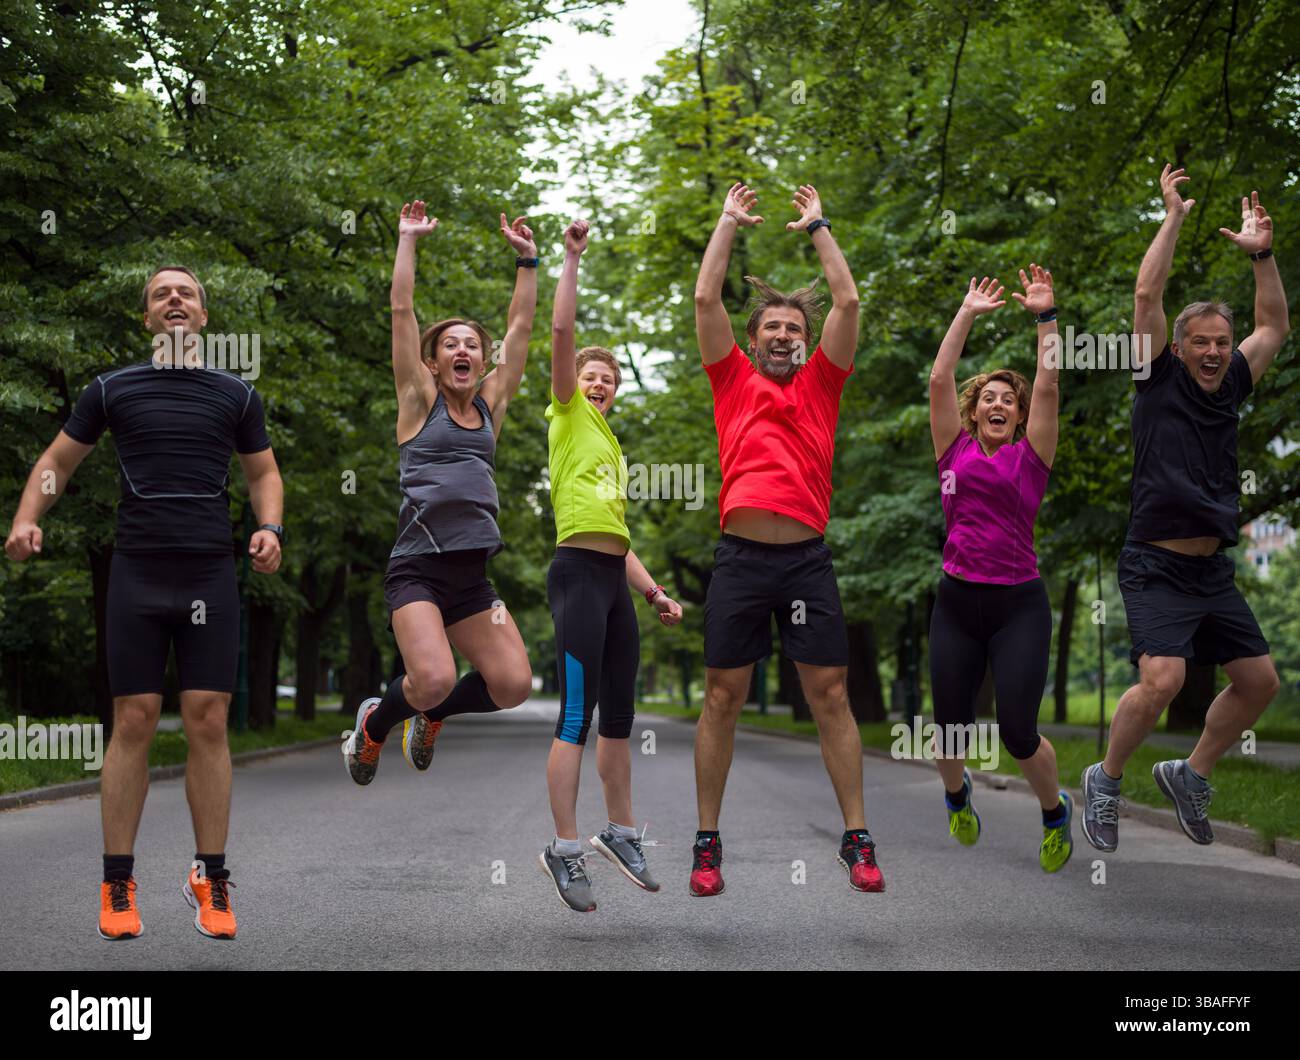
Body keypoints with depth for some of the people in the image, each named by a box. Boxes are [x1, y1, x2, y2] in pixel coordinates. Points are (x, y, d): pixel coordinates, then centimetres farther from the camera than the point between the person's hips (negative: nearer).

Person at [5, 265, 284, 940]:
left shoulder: (237, 396, 10)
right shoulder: (112, 390, 9)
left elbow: (263, 473, 19)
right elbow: (57, 461, 14)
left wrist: (270, 529, 0)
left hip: (211, 576, 1)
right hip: (136, 574, -1)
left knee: (207, 722, -3)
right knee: (134, 722, -3)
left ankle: (210, 880, 6)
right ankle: (118, 885, 4)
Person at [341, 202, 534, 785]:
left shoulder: (490, 405, 15)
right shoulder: (420, 401, 5)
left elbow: (520, 327, 17)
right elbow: (402, 311, 2)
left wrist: (526, 260, 18)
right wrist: (408, 239, 6)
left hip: (473, 575, 5)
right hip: (418, 567, -5)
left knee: (513, 683, -10)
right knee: (434, 680, -24)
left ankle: (430, 715, 20)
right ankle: (375, 723, 10)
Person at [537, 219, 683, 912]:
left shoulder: (613, 448, 27)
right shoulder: (567, 414, 8)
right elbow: (562, 331, -5)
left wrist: (655, 593, 21)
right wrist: (572, 258, -4)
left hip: (614, 580, 8)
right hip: (577, 573, -8)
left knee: (619, 715, 11)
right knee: (577, 713, -11)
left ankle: (619, 832, 22)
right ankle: (565, 849, -9)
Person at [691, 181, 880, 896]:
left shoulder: (819, 385, 15)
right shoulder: (733, 382, 14)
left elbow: (848, 301, 10)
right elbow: (705, 298, 9)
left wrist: (817, 226, 17)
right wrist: (729, 221, 17)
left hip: (806, 559, 0)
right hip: (740, 557, 0)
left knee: (830, 694, 1)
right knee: (722, 696, 3)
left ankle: (857, 840, 7)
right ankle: (707, 842, 11)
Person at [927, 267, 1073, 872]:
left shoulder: (1030, 457, 5)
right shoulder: (955, 451, 9)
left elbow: (1048, 385, -2)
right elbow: (939, 379, 3)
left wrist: (1045, 316, -4)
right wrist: (968, 314, 3)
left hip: (1019, 605, -2)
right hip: (956, 600, 2)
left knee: (1018, 732, -9)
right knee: (950, 727, 6)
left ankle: (1055, 810, 21)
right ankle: (956, 796, 40)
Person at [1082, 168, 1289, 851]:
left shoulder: (1230, 388, 12)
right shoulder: (1160, 383, -2)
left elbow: (1274, 327, 23)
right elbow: (1147, 295, -10)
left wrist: (1262, 254, 14)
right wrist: (1174, 217, -4)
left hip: (1214, 572, 7)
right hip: (1157, 568, -7)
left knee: (1259, 682, 6)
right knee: (1161, 680, -22)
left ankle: (1190, 774, 25)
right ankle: (1106, 780, 1)